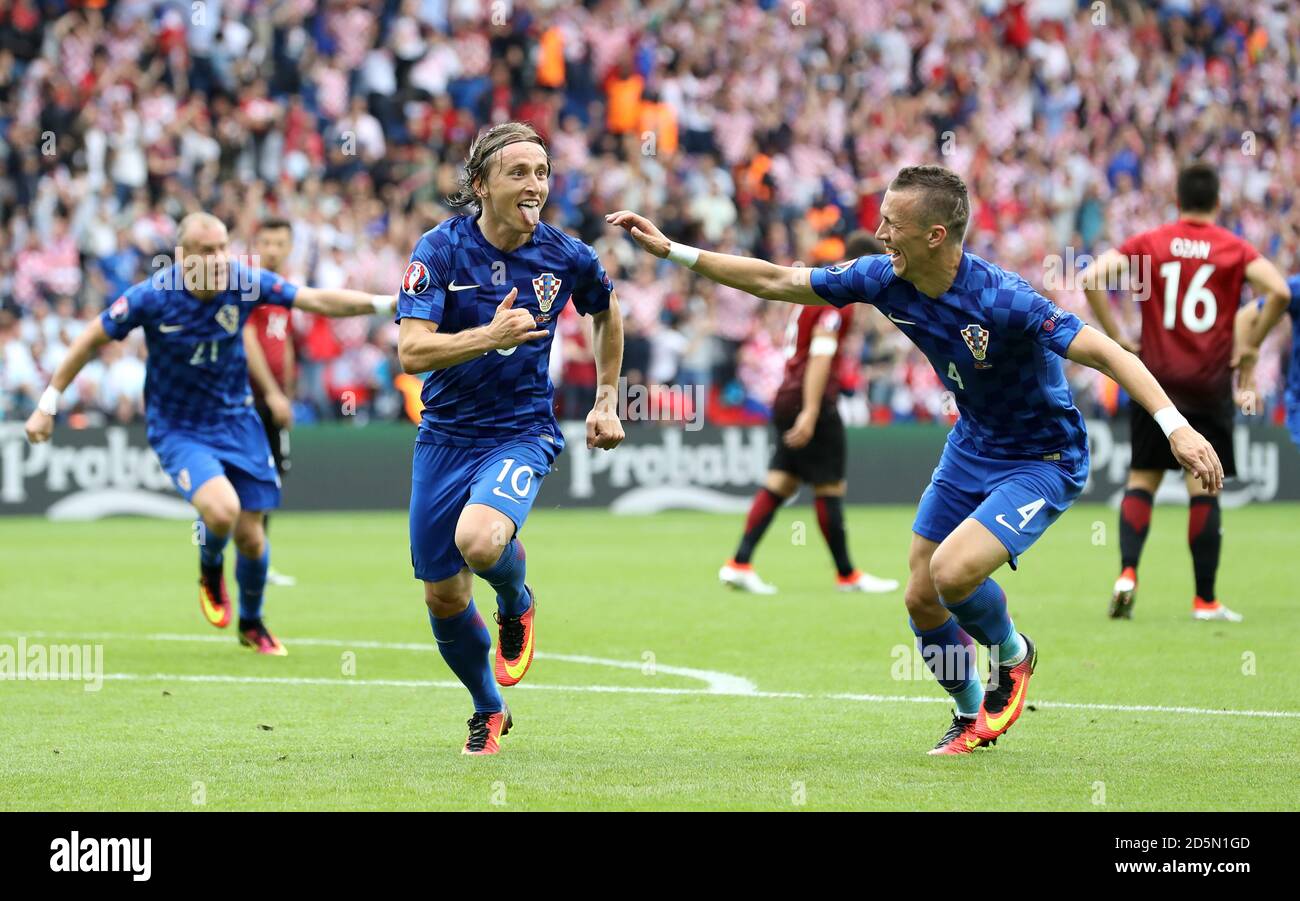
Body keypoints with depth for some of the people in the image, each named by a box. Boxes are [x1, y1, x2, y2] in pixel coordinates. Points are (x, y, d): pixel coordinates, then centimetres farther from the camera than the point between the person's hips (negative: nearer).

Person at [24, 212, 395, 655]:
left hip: (236, 419, 3)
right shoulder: (152, 297, -20)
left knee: (250, 536, 5)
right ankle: (210, 571, 9)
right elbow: (90, 341, -8)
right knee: (222, 509, -27)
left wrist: (385, 303, -24)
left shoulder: (244, 282, -14)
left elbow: (319, 300, -12)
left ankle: (251, 624, 34)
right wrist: (47, 406, -5)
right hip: (177, 429, -3)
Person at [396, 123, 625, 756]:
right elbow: (411, 351, -21)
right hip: (445, 436, 1)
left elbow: (606, 313, 17)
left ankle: (517, 606, 5)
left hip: (521, 433, -1)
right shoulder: (442, 249, -12)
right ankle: (488, 710, 34)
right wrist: (490, 335, -34)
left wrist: (606, 401, 17)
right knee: (443, 599, 7)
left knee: (479, 542, -32)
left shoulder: (567, 257, -7)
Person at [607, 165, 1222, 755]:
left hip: (1043, 459, -7)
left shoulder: (1002, 301, -32)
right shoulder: (885, 279, -12)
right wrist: (670, 250, -3)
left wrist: (1175, 425, -48)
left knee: (953, 571, -25)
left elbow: (1107, 353, -36)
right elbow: (778, 282, -2)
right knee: (921, 599, 7)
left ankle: (1012, 656, 8)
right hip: (971, 448, 7)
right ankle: (972, 717, 33)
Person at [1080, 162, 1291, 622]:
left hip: (1155, 377, 1)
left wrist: (1116, 338, -2)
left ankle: (1127, 572, -7)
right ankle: (1205, 599, 2)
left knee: (1142, 479, 11)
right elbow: (1279, 290, -13)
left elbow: (1092, 278, -9)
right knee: (1203, 488, 1)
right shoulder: (1234, 249, 1)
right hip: (1209, 385, -1)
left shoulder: (1148, 243, 3)